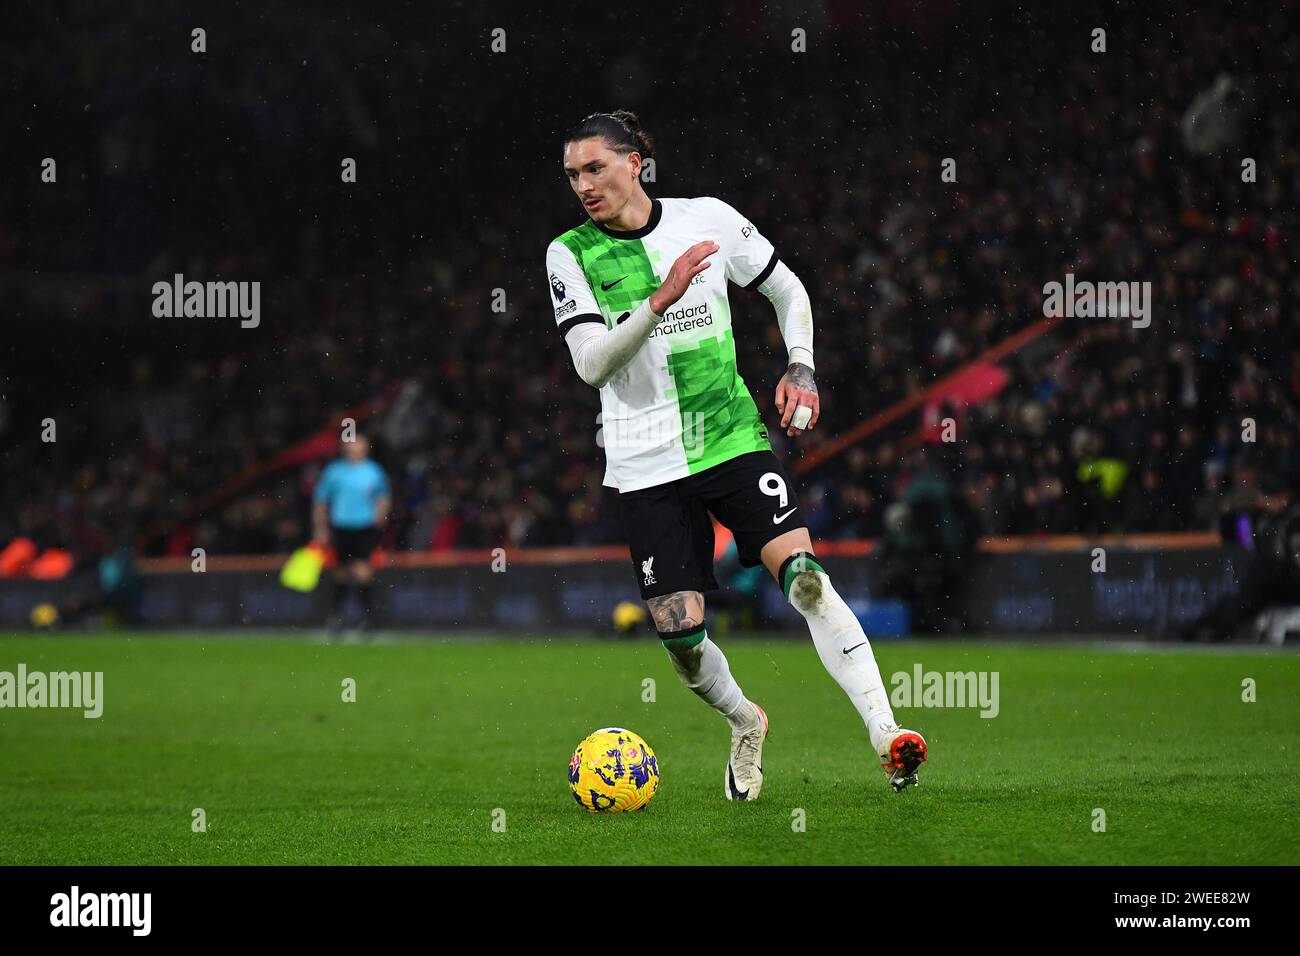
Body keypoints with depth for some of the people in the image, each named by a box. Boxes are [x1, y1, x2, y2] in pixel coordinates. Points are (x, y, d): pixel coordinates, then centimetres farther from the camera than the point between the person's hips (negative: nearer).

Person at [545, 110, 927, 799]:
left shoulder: (707, 220, 0)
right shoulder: (570, 255, -4)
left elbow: (787, 290, 14)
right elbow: (590, 365, -15)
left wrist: (800, 369, 0)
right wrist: (660, 301, -27)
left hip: (732, 437, 0)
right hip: (644, 464, 0)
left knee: (803, 575, -19)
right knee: (679, 634, -5)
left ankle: (885, 731, -21)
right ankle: (745, 724, 26)